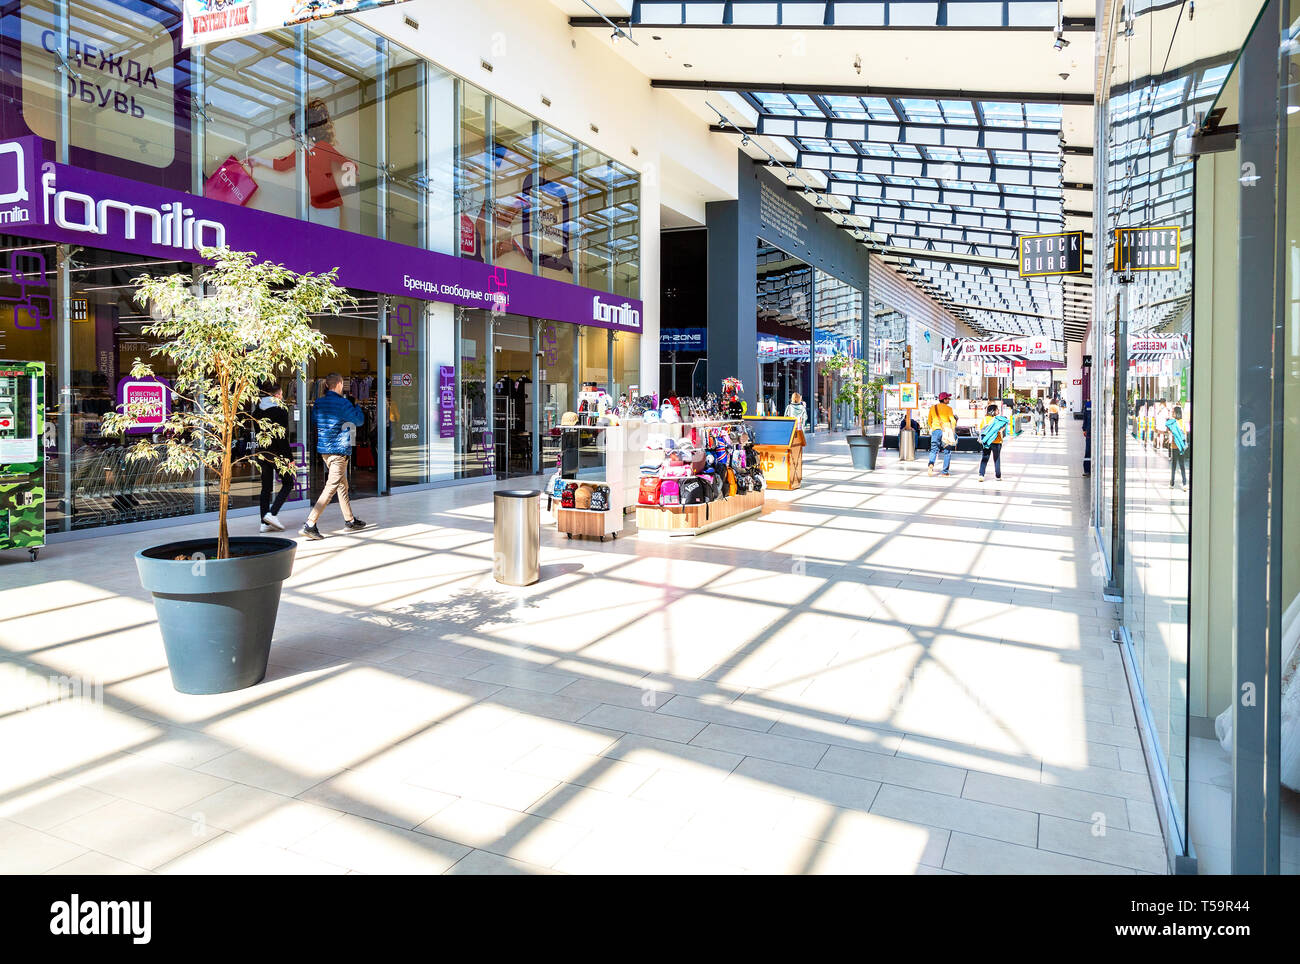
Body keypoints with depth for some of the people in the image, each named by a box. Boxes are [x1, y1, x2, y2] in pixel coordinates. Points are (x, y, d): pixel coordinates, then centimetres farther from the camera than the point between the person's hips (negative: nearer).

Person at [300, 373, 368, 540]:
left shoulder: (318, 403, 7)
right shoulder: (343, 404, -14)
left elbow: (314, 420, 23)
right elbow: (360, 421, -3)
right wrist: (357, 408, 16)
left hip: (323, 449, 8)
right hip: (339, 450, -8)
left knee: (342, 485, 20)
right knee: (331, 487, -8)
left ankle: (349, 520, 30)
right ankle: (309, 524, -15)